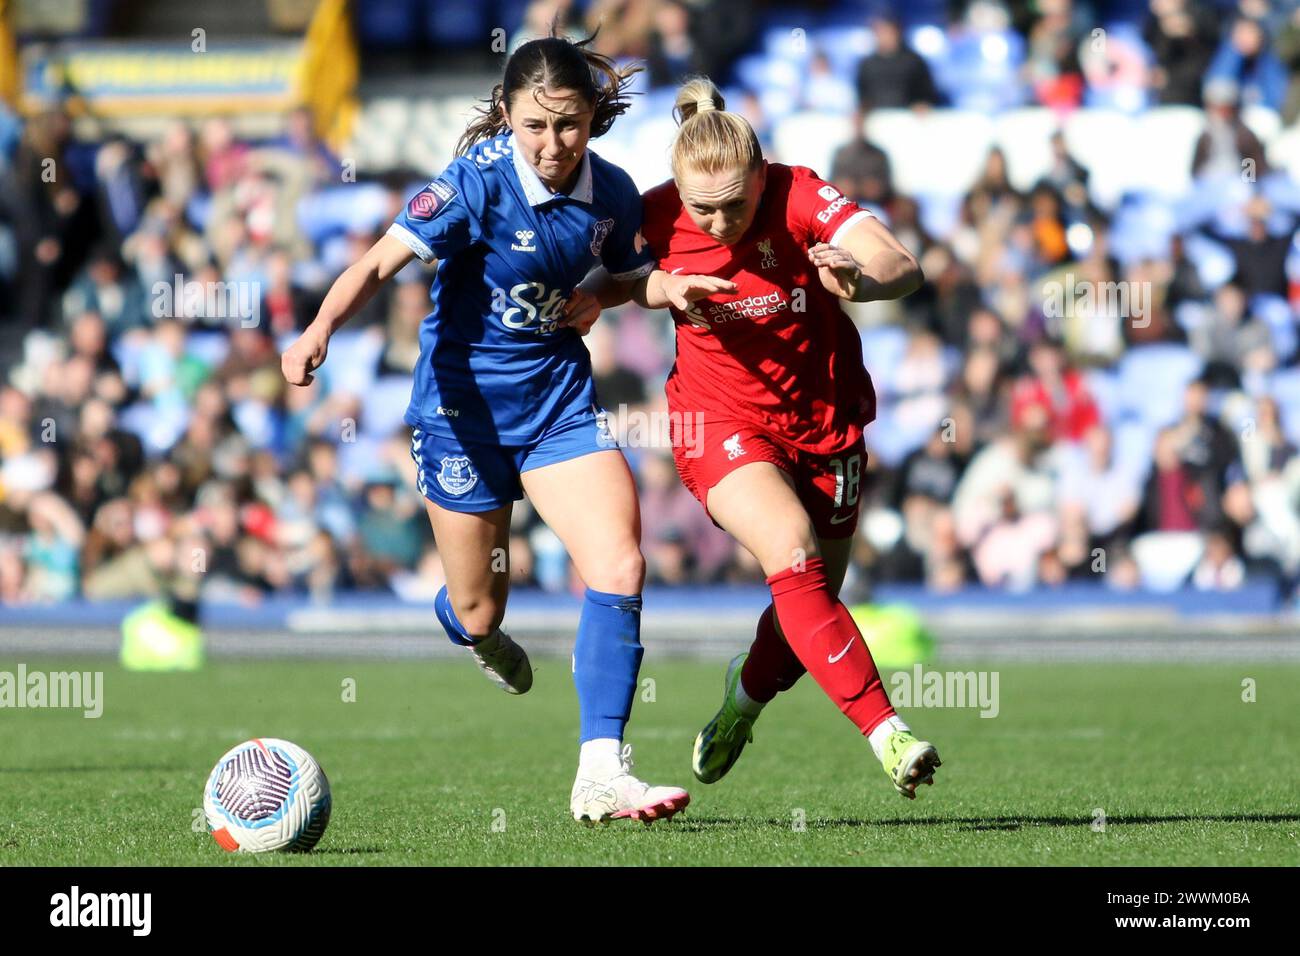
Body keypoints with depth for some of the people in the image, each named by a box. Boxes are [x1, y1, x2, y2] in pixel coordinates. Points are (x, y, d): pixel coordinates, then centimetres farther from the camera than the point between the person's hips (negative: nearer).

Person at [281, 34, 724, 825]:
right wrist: (322, 329, -48)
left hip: (559, 395, 3)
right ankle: (468, 626, 50)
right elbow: (381, 263, -30)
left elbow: (631, 276, 17)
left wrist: (601, 300, -7)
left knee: (620, 565, -17)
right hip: (465, 402, -3)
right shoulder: (478, 182, -20)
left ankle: (601, 773, -14)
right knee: (478, 613, 8)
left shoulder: (611, 194, -5)